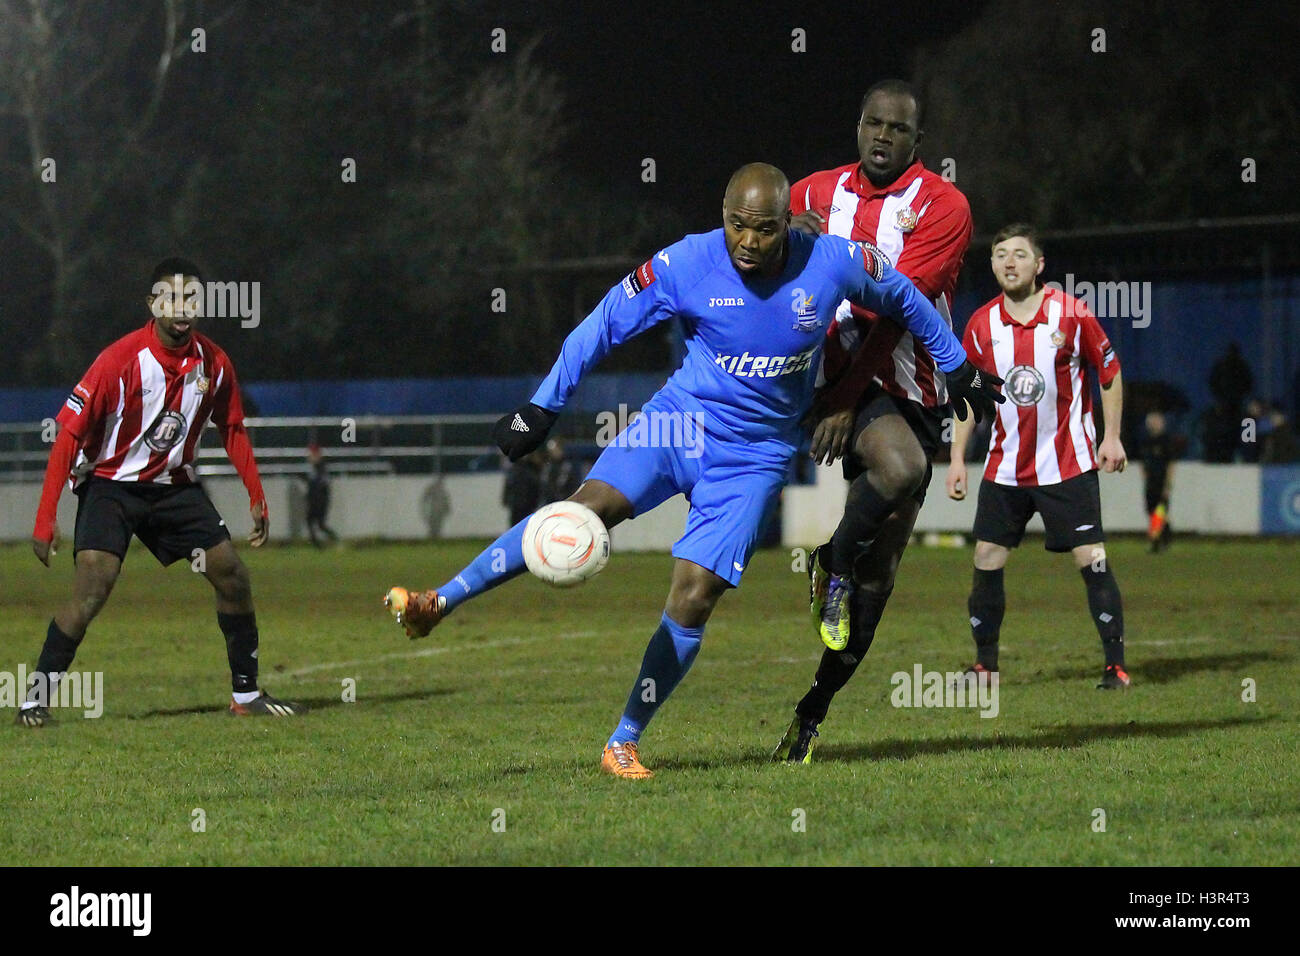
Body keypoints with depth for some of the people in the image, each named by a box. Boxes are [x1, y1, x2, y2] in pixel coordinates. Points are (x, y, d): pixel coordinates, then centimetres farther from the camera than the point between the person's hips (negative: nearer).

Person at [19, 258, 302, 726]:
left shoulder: (213, 363, -6)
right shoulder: (121, 359, -21)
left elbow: (233, 431, 11)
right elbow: (69, 433, -19)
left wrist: (257, 499, 7)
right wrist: (46, 518, -23)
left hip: (175, 485, 5)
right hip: (110, 483, -5)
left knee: (232, 576, -1)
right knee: (92, 589, -22)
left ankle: (247, 693, 14)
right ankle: (36, 699, -13)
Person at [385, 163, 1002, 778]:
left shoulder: (834, 262, -12)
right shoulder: (685, 265, -14)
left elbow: (902, 298, 8)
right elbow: (605, 324, -3)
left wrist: (957, 366, 21)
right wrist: (542, 406, -3)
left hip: (755, 456, 0)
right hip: (680, 423, 0)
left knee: (692, 599, -12)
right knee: (587, 508, -24)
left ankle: (624, 743, 0)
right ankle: (437, 604, -18)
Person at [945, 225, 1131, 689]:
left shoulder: (1071, 314, -7)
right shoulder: (981, 325, 1)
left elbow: (1110, 372, 3)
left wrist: (1112, 437, -2)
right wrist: (957, 458, 5)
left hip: (1068, 465, -3)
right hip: (1005, 468, 3)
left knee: (1092, 559, -8)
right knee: (987, 559, 1)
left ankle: (1115, 665, -2)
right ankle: (985, 665, 13)